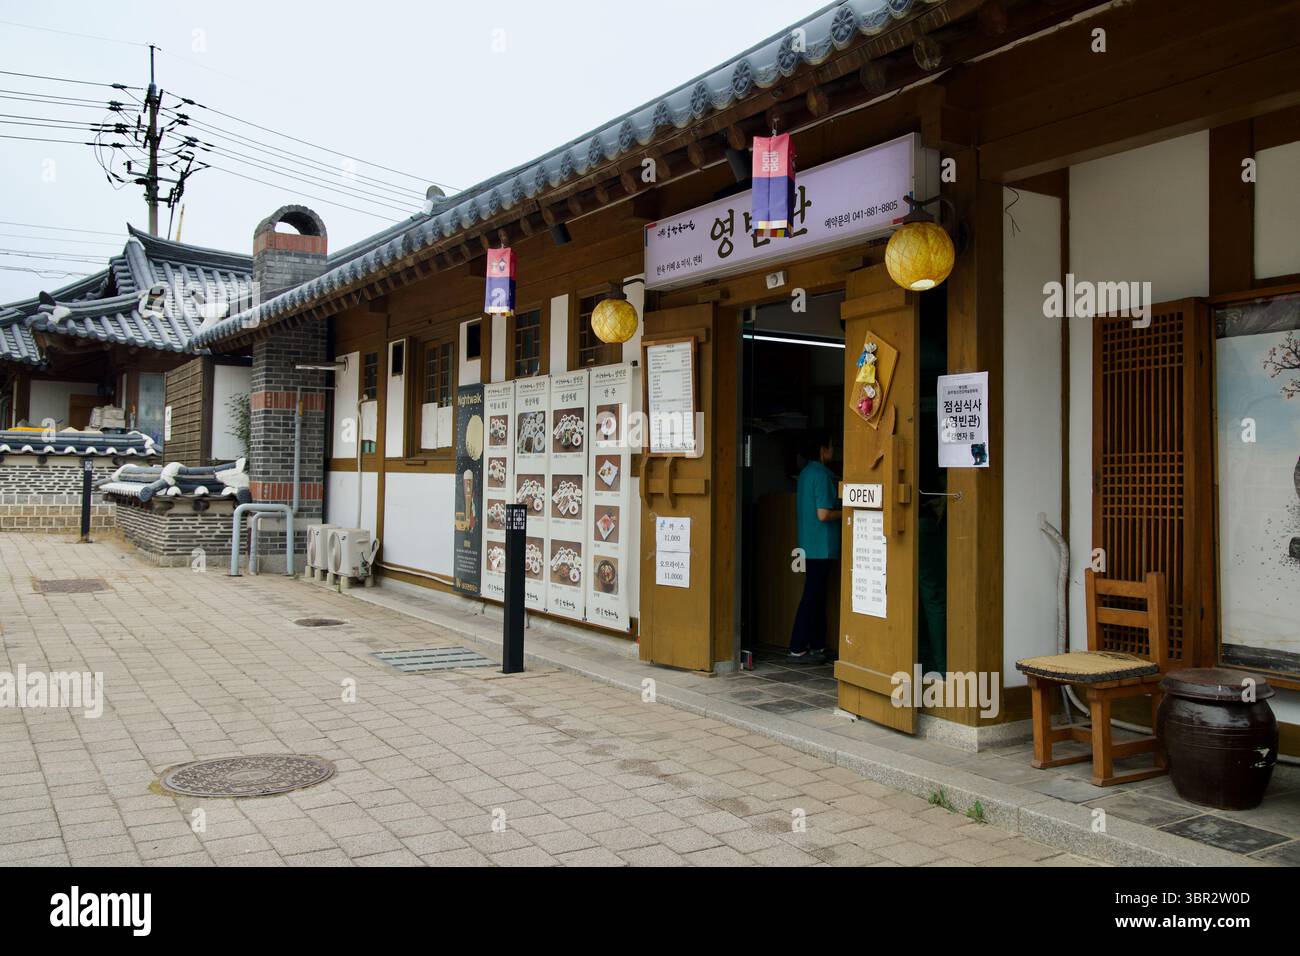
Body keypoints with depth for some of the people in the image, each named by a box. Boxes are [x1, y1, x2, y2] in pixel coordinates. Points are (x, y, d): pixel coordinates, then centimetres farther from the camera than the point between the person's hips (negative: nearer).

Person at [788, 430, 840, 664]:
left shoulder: (805, 473, 12)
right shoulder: (821, 475, -16)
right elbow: (823, 514, -21)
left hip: (809, 545, 9)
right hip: (821, 546, -9)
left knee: (816, 597, 14)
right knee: (812, 598, -4)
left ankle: (817, 647, 20)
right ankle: (798, 650, -1)